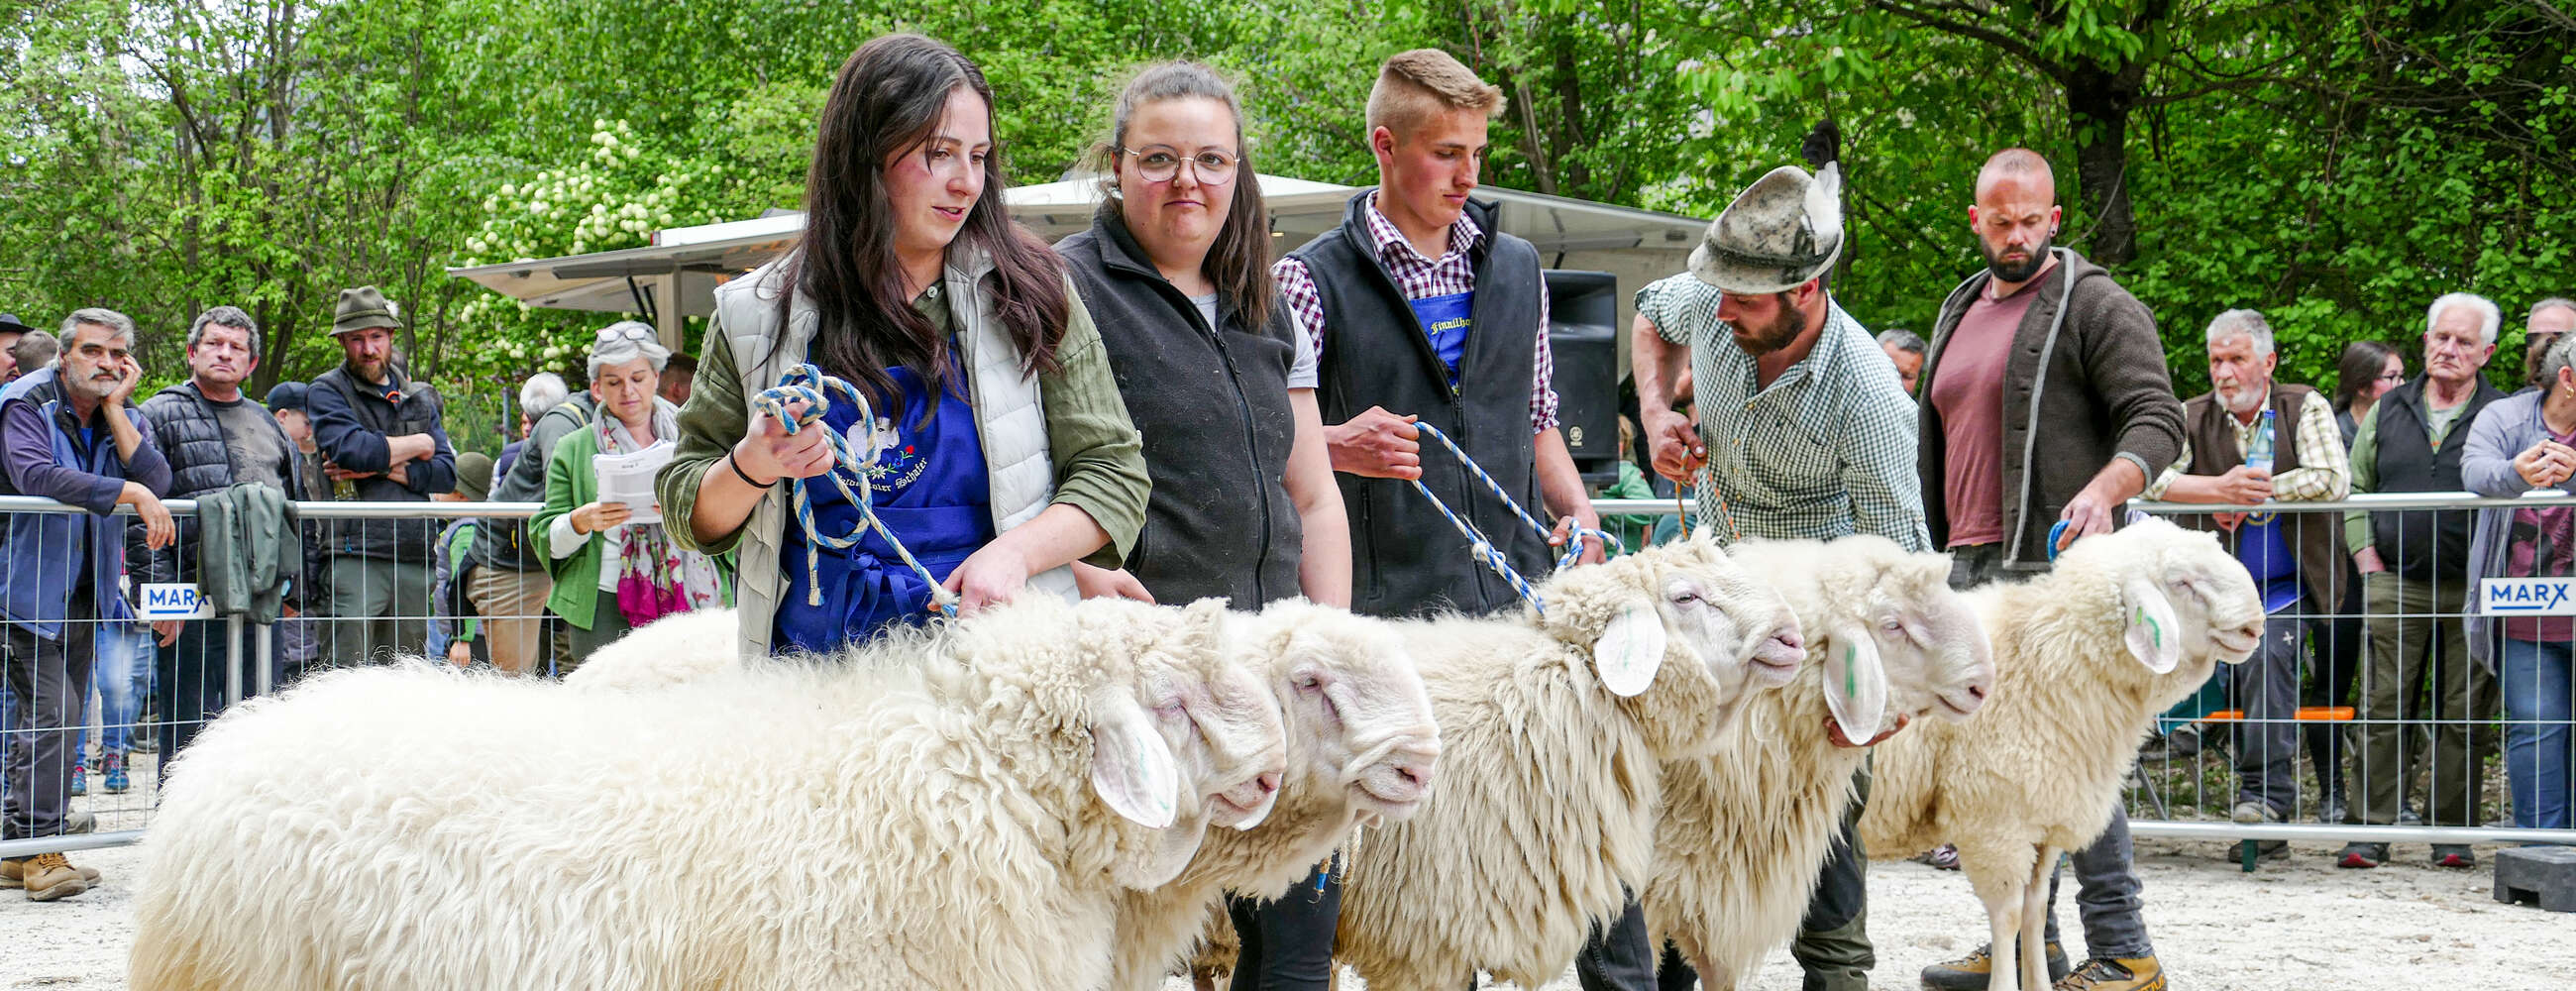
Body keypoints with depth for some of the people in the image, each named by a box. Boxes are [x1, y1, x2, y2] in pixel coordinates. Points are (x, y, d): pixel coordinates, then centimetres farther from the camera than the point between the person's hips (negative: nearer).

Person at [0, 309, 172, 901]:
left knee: (56, 717, 7)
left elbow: (156, 480, -9)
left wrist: (114, 408, -11)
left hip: (86, 594, 6)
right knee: (52, 711, -15)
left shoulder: (128, 420, 9)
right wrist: (130, 493, -26)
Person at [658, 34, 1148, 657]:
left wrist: (1015, 551, -12)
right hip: (815, 655, 1)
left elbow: (1115, 474, 6)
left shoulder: (1031, 295, 7)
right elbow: (692, 520, 12)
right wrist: (754, 466, -10)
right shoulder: (756, 317, 8)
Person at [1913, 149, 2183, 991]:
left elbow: (2156, 419, -10)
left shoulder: (2094, 305, -2)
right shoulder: (1960, 312, 21)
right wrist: (1933, 545, 24)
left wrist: (2102, 490, -28)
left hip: (2050, 564, -8)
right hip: (1967, 567, 8)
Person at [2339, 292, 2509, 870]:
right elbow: (2355, 490, 16)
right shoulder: (2387, 411, 13)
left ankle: (2452, 832, 8)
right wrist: (2368, 563, 5)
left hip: (2471, 593, -2)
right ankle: (2373, 831, 2)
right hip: (2395, 585, 2)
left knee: (2463, 713, 1)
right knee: (2384, 709, -1)